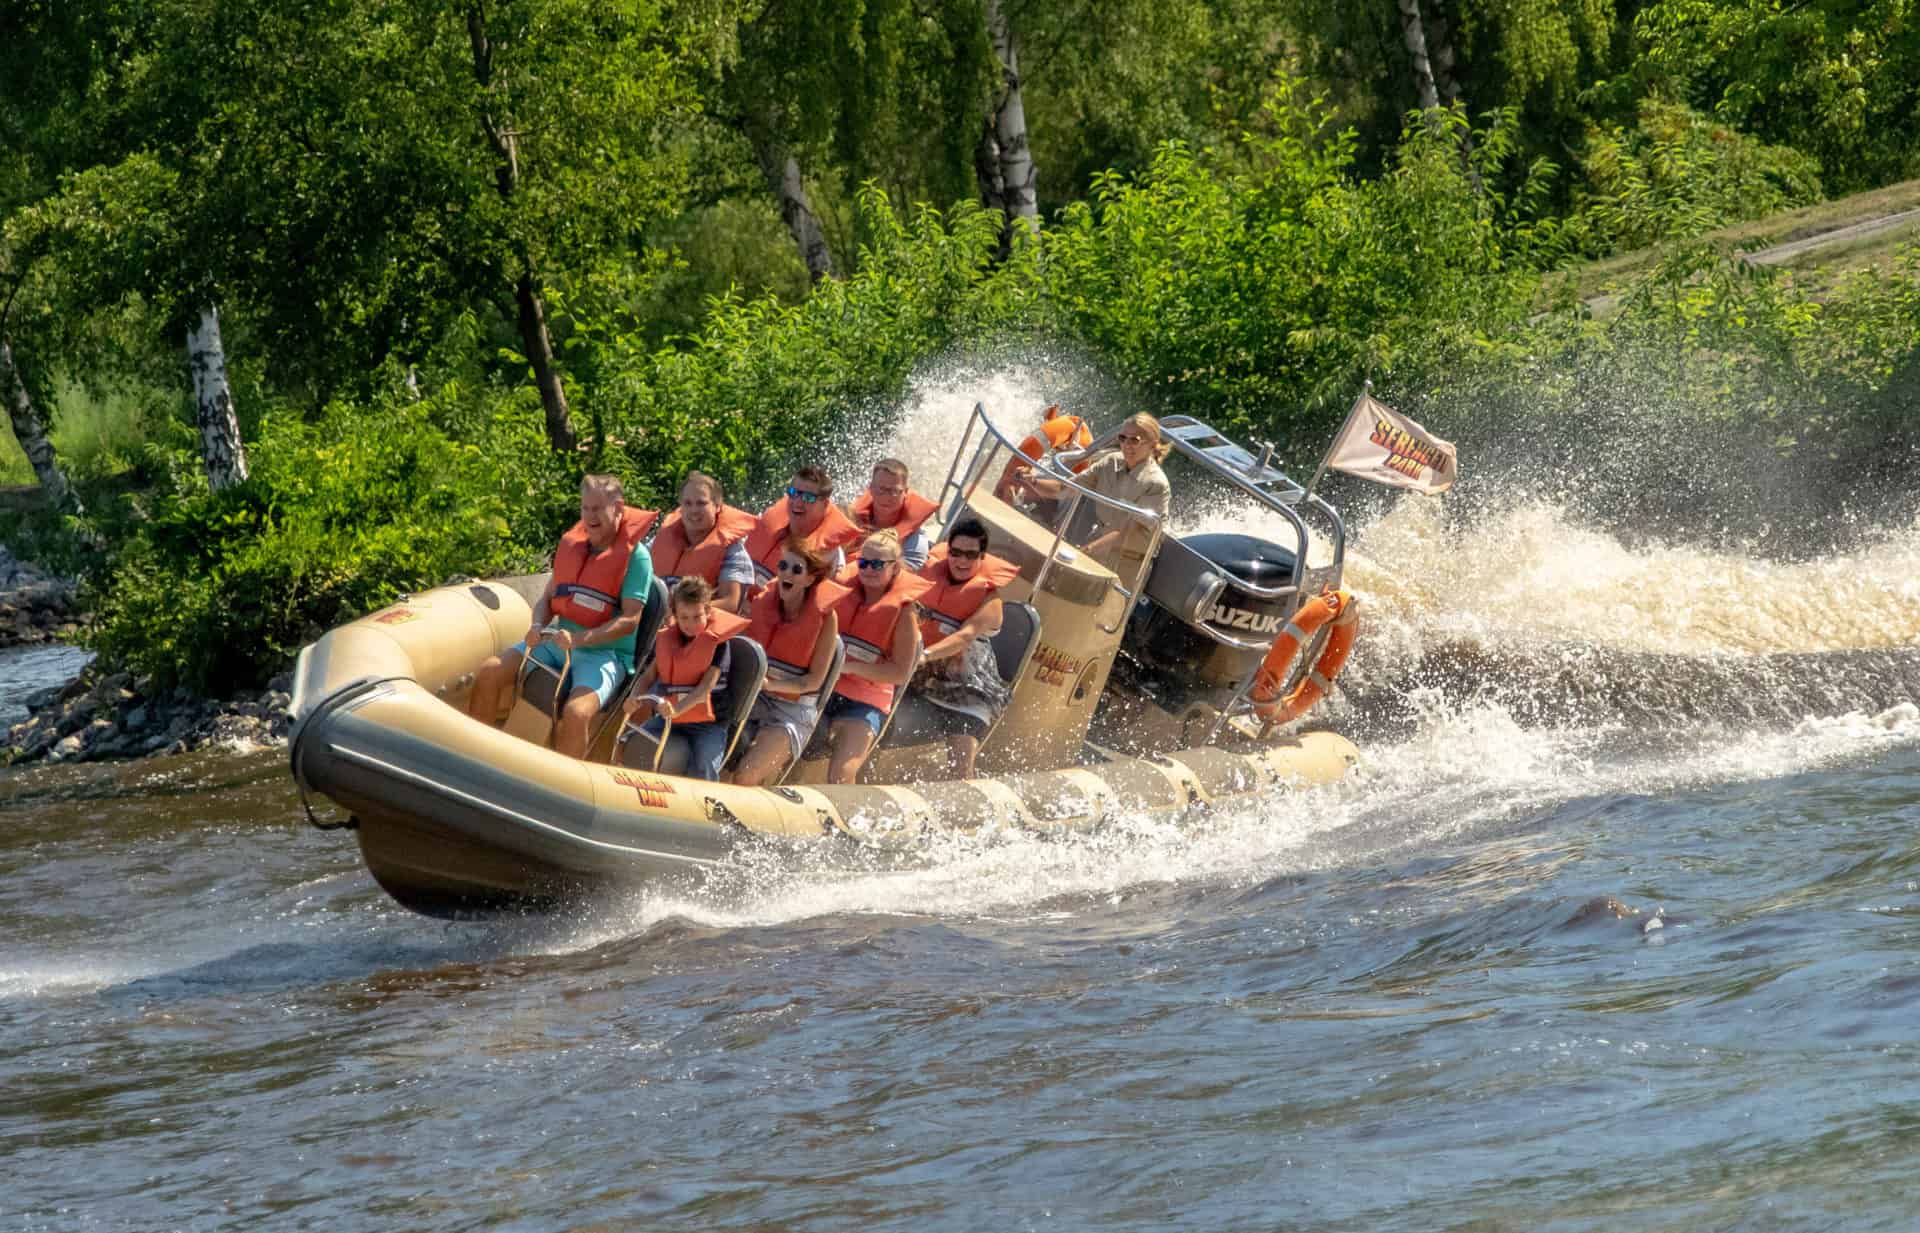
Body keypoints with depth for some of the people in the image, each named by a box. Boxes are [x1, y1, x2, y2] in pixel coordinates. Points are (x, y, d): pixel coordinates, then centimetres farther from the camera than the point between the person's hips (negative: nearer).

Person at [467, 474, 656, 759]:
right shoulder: (571, 544, 11)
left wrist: (579, 639, -25)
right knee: (489, 673, -10)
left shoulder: (635, 556, -9)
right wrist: (538, 627, -8)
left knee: (576, 713, -34)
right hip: (558, 642, 6)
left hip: (607, 653, -6)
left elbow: (630, 620, -15)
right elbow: (548, 598, 15)